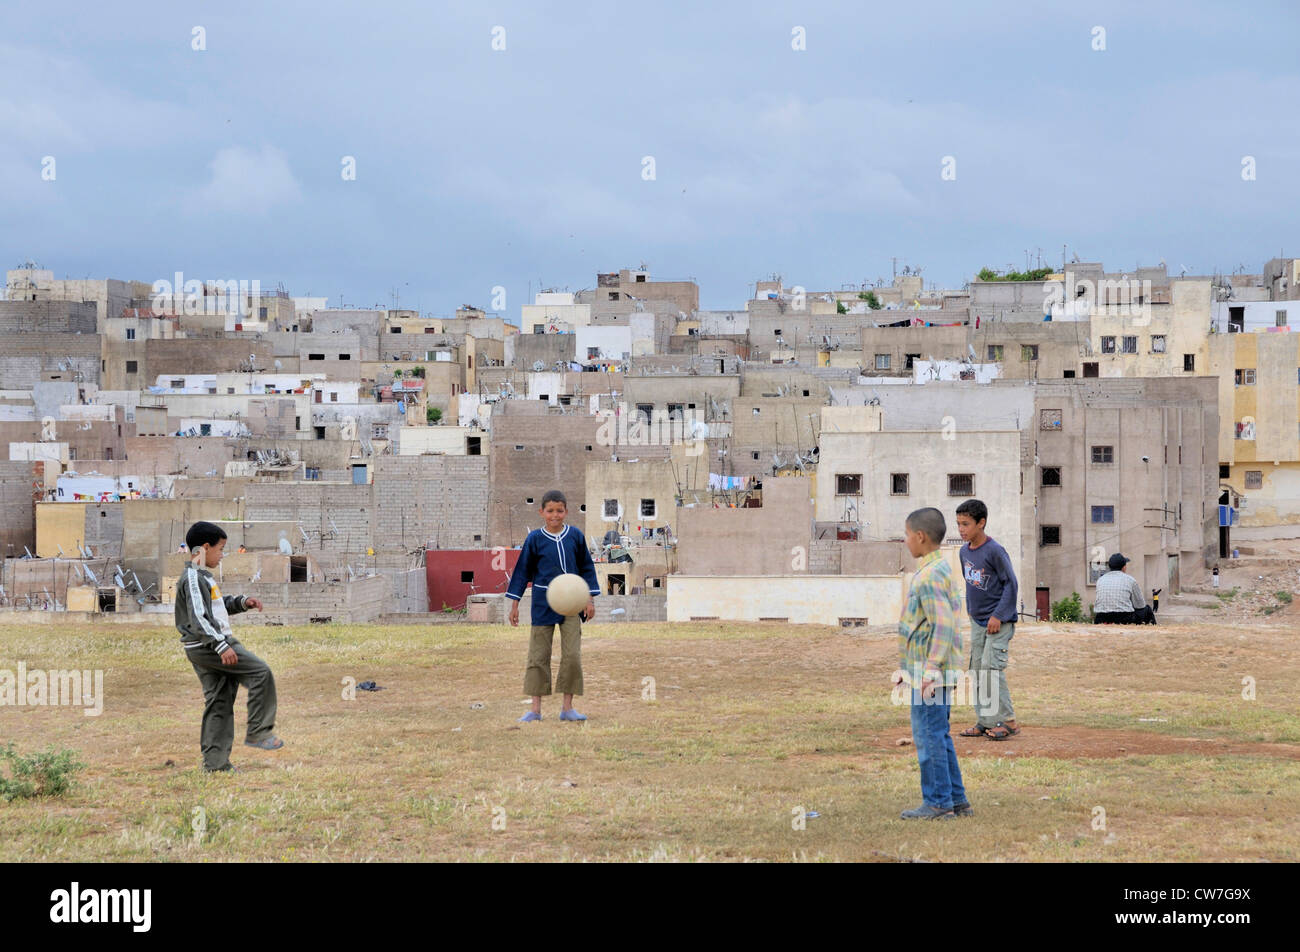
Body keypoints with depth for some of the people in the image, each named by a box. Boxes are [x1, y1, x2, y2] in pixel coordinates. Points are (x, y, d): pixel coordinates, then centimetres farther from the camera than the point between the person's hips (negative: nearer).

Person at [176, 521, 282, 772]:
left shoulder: (203, 576, 18)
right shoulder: (193, 578, -14)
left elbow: (217, 605, 33)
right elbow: (198, 619, -23)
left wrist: (242, 602, 16)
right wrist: (221, 646, -28)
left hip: (211, 646, 10)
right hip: (206, 646, -10)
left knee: (219, 703, 9)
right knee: (261, 671, -11)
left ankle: (215, 762, 9)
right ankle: (258, 731, -7)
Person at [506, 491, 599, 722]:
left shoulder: (575, 536, 4)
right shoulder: (535, 539, 0)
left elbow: (586, 568, 13)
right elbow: (522, 570, 6)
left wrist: (590, 599, 8)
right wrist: (515, 604, 4)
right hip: (543, 604, -1)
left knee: (572, 655, -4)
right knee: (538, 656, 1)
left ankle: (567, 707, 5)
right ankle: (535, 709, 6)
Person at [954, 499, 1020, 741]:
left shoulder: (994, 551, -17)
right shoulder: (964, 552, 6)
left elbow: (1011, 584, -15)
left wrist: (998, 616, -18)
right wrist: (970, 610, 13)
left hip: (999, 621, -8)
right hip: (977, 621, 8)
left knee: (991, 667, -15)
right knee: (976, 670, 8)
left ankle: (1007, 721, -9)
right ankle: (984, 722, 14)